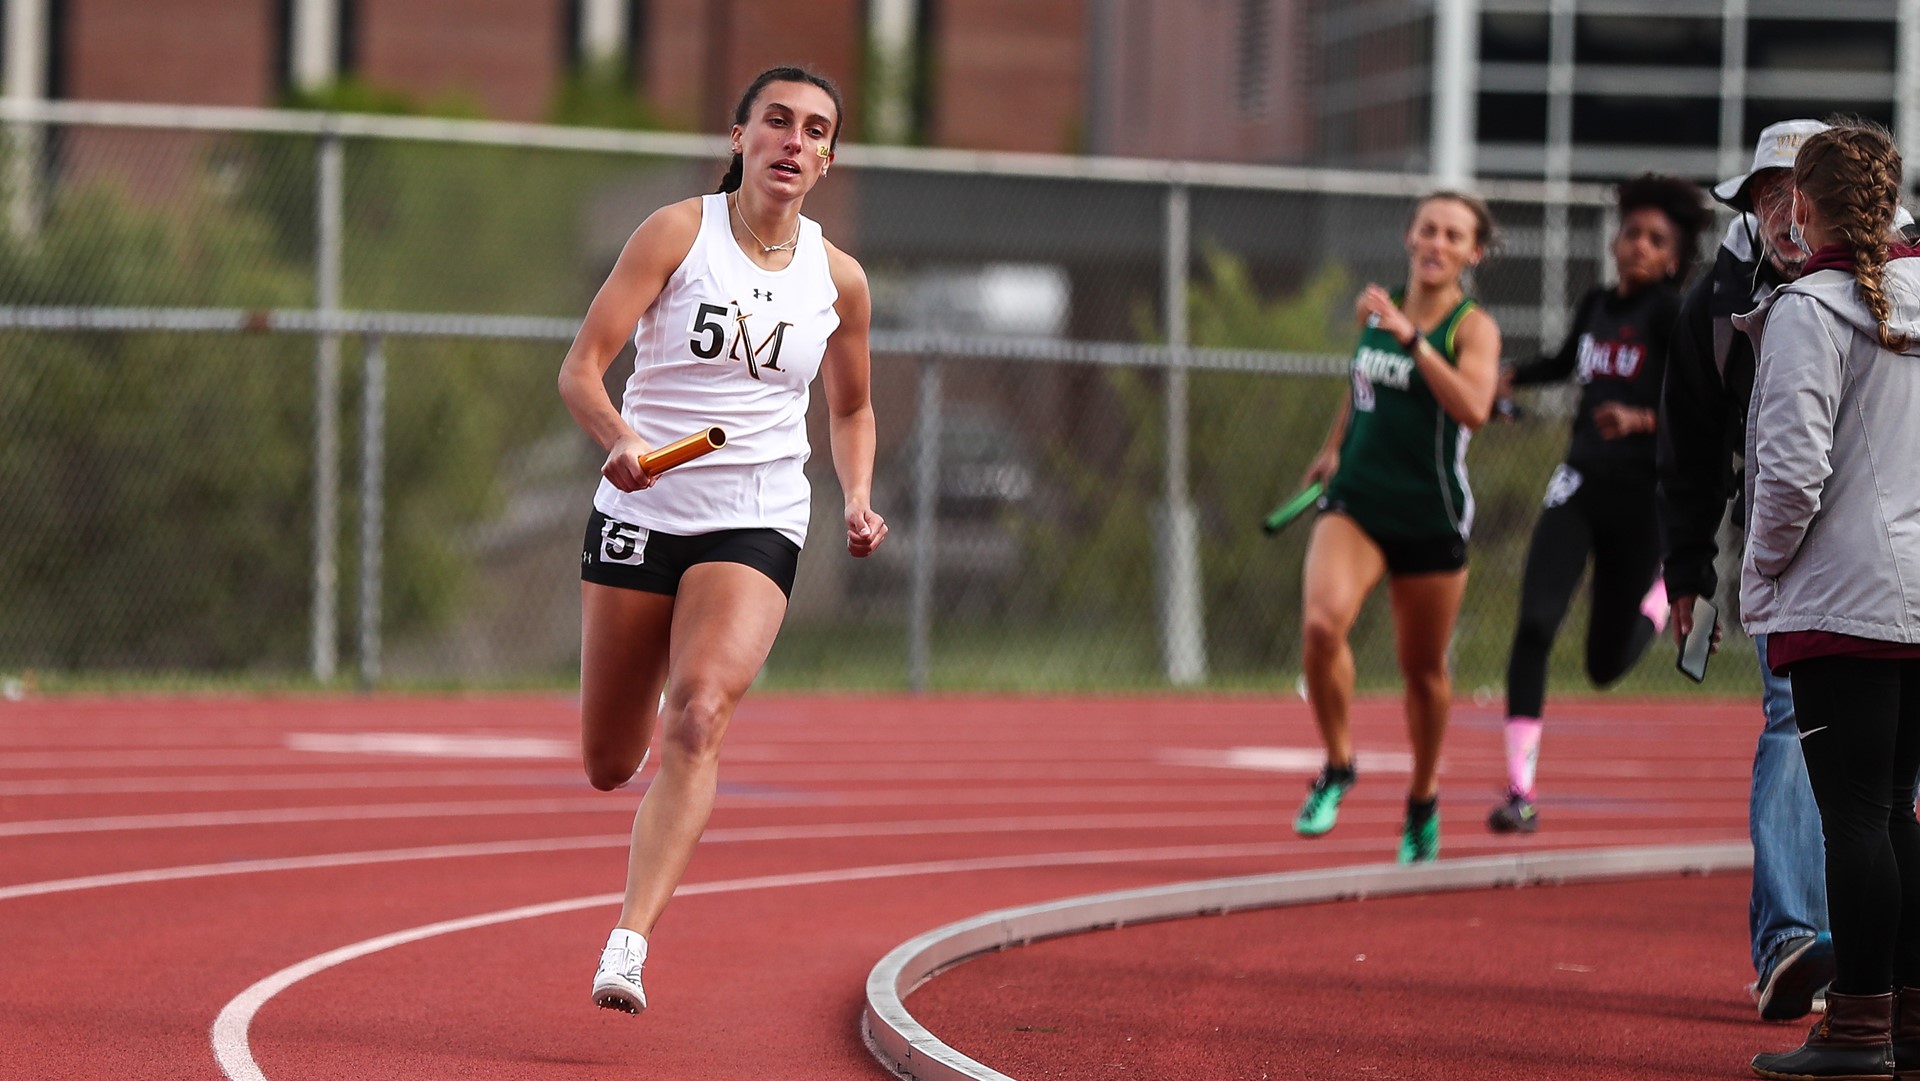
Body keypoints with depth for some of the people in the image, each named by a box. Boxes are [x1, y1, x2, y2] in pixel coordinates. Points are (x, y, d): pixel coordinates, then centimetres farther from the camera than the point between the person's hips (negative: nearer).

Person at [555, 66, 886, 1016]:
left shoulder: (838, 279, 4)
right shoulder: (677, 233, -4)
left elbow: (851, 409, 21)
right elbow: (581, 367, -9)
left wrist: (858, 500, 2)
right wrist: (619, 438, -30)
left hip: (754, 524, 0)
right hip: (642, 506, 0)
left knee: (698, 722, -24)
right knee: (609, 765, 6)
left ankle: (628, 944, -29)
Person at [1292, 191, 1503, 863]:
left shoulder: (1473, 327, -8)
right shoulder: (1375, 306, 6)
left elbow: (1473, 409, -27)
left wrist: (1411, 337, -29)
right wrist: (1335, 447, 32)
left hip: (1431, 517, -2)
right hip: (1355, 501, 2)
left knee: (1423, 668, 10)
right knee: (1321, 624, -24)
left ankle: (1423, 799, 34)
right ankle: (1337, 764, -2)